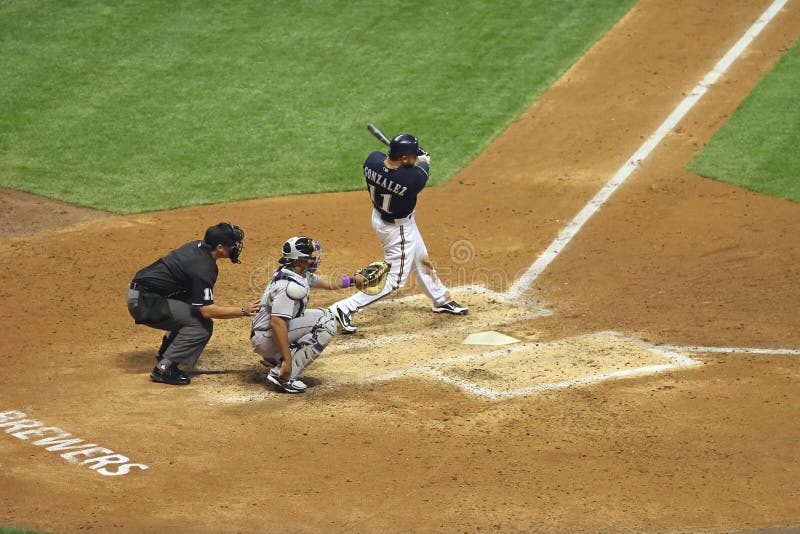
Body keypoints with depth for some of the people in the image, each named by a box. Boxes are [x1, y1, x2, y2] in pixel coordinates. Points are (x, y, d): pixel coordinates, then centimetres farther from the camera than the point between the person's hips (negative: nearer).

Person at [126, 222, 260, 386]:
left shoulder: (198, 245, 5)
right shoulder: (203, 268, -22)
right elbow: (207, 311, -25)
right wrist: (243, 311, -21)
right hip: (144, 302, -10)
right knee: (202, 325, -13)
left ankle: (164, 357, 24)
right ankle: (164, 368, -9)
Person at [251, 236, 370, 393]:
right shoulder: (289, 285, -26)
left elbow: (326, 283, 24)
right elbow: (277, 323, -34)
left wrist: (352, 280, 24)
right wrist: (287, 361, -36)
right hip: (265, 340, -10)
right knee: (327, 324, -17)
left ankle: (273, 358, 19)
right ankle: (282, 376, -18)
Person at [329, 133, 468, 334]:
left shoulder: (373, 159, -22)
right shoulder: (412, 180, -36)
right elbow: (422, 171, -11)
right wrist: (424, 160, 10)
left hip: (379, 216, 8)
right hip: (398, 229, -8)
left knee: (421, 260, 26)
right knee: (395, 279, 6)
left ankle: (442, 300, 46)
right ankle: (345, 308, 1)